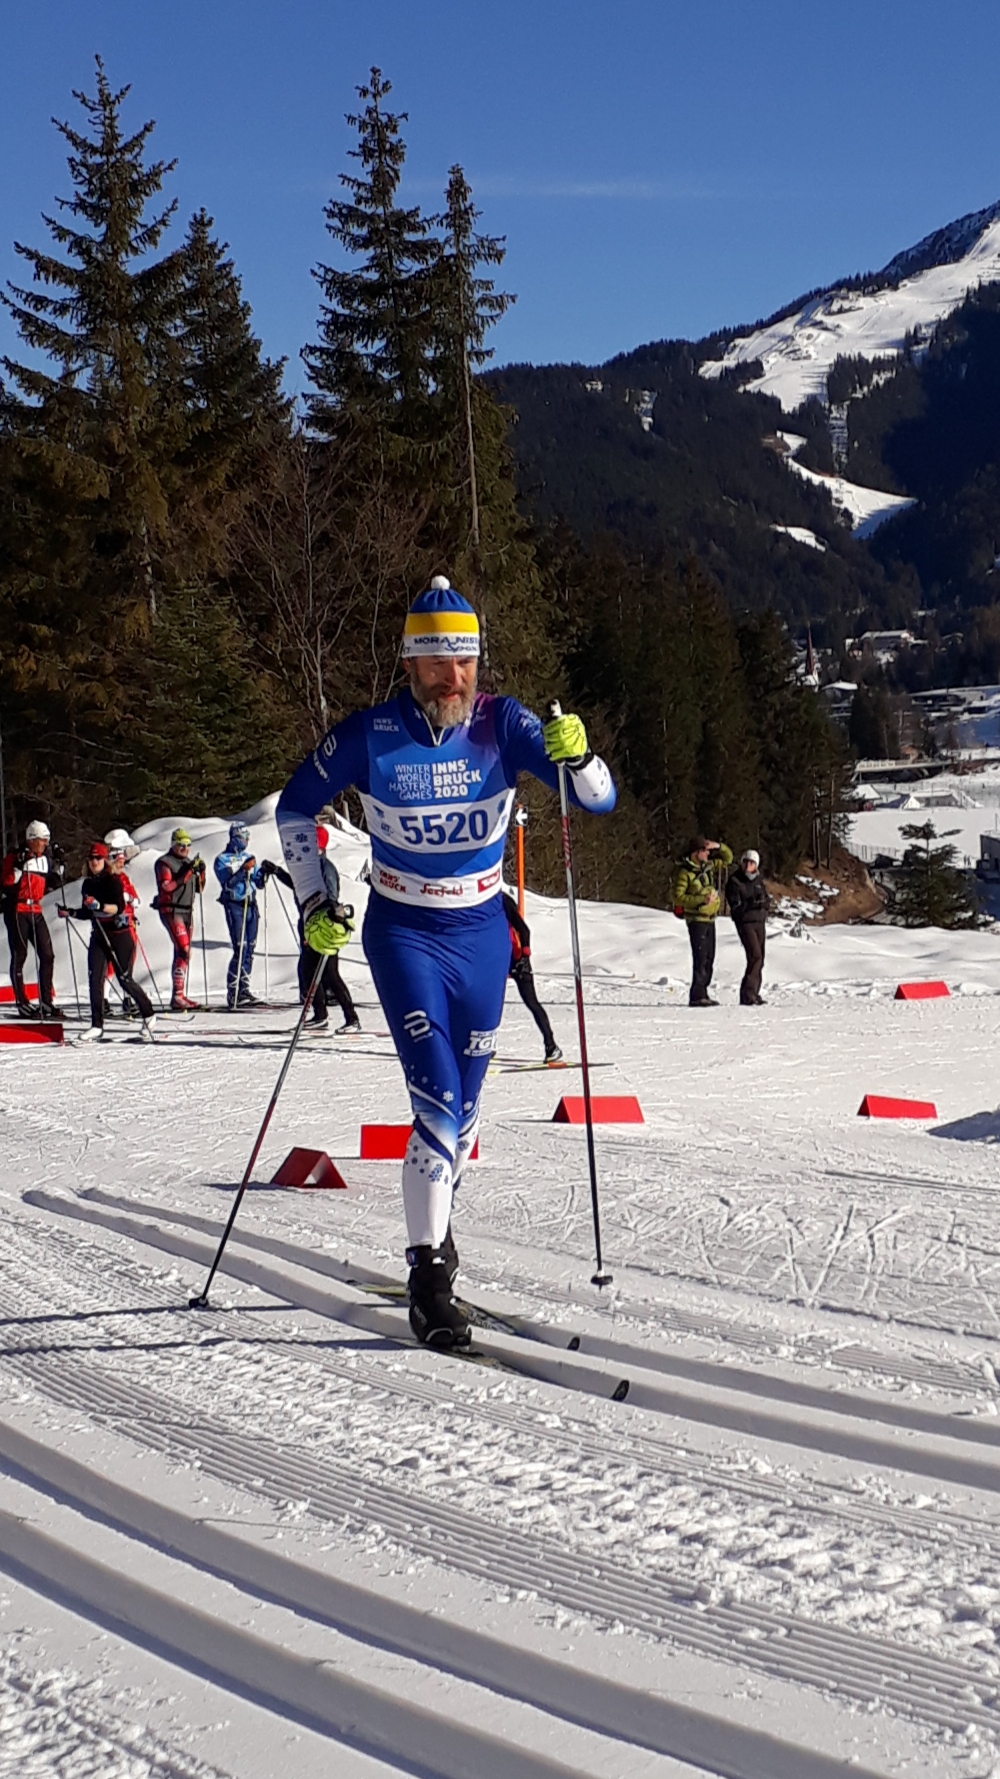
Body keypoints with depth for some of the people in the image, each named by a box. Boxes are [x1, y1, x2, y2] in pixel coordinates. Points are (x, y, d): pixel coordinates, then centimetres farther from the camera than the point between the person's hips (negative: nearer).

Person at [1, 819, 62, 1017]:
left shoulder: (46, 858, 11)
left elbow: (52, 884, 16)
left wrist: (59, 866, 5)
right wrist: (20, 866, -27)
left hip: (36, 911, 6)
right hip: (16, 910, -6)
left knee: (47, 955, 1)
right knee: (19, 956, -2)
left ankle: (47, 1001, 6)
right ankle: (21, 1002, 2)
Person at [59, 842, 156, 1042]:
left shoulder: (113, 881, -9)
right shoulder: (88, 884, 10)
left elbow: (118, 907, -22)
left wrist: (99, 906, -37)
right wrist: (70, 913, 3)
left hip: (119, 935, -6)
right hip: (98, 935, 6)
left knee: (124, 979, -3)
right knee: (95, 979, -6)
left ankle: (148, 1015, 17)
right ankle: (97, 1026, -3)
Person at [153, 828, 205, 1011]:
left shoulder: (188, 862, 17)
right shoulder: (164, 863, -5)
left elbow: (199, 888, 16)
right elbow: (167, 887, -19)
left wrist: (201, 871, -2)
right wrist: (187, 872, -22)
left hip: (187, 911, 8)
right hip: (171, 911, -8)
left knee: (182, 953, 8)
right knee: (183, 950, -19)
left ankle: (180, 996, 11)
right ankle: (178, 995, -23)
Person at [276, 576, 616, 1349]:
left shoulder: (503, 725, -10)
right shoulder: (370, 734, -12)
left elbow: (598, 798, -14)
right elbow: (296, 807, 4)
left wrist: (576, 755, -36)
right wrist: (313, 902, -2)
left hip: (482, 932, 3)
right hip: (404, 934, -3)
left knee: (466, 1102, 12)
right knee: (438, 1103, -16)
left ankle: (437, 1223, 37)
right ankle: (429, 1277, -11)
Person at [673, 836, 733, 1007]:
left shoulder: (707, 866, 9)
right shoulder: (684, 872, -14)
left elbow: (728, 858, 21)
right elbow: (678, 897, -18)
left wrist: (718, 846, 1)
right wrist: (702, 899, -24)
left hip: (709, 919, 9)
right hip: (696, 919, -9)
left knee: (709, 958, 11)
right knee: (700, 958, -13)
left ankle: (702, 994, 18)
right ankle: (697, 996, -14)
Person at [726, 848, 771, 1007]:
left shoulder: (758, 880, 13)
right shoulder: (735, 881, -7)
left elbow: (767, 901, 14)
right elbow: (736, 906, -12)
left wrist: (763, 902, -9)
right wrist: (752, 904, -25)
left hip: (760, 922, 7)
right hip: (745, 922, -7)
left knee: (759, 959, 7)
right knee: (755, 956, -19)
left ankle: (753, 994, 14)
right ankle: (747, 995, -20)